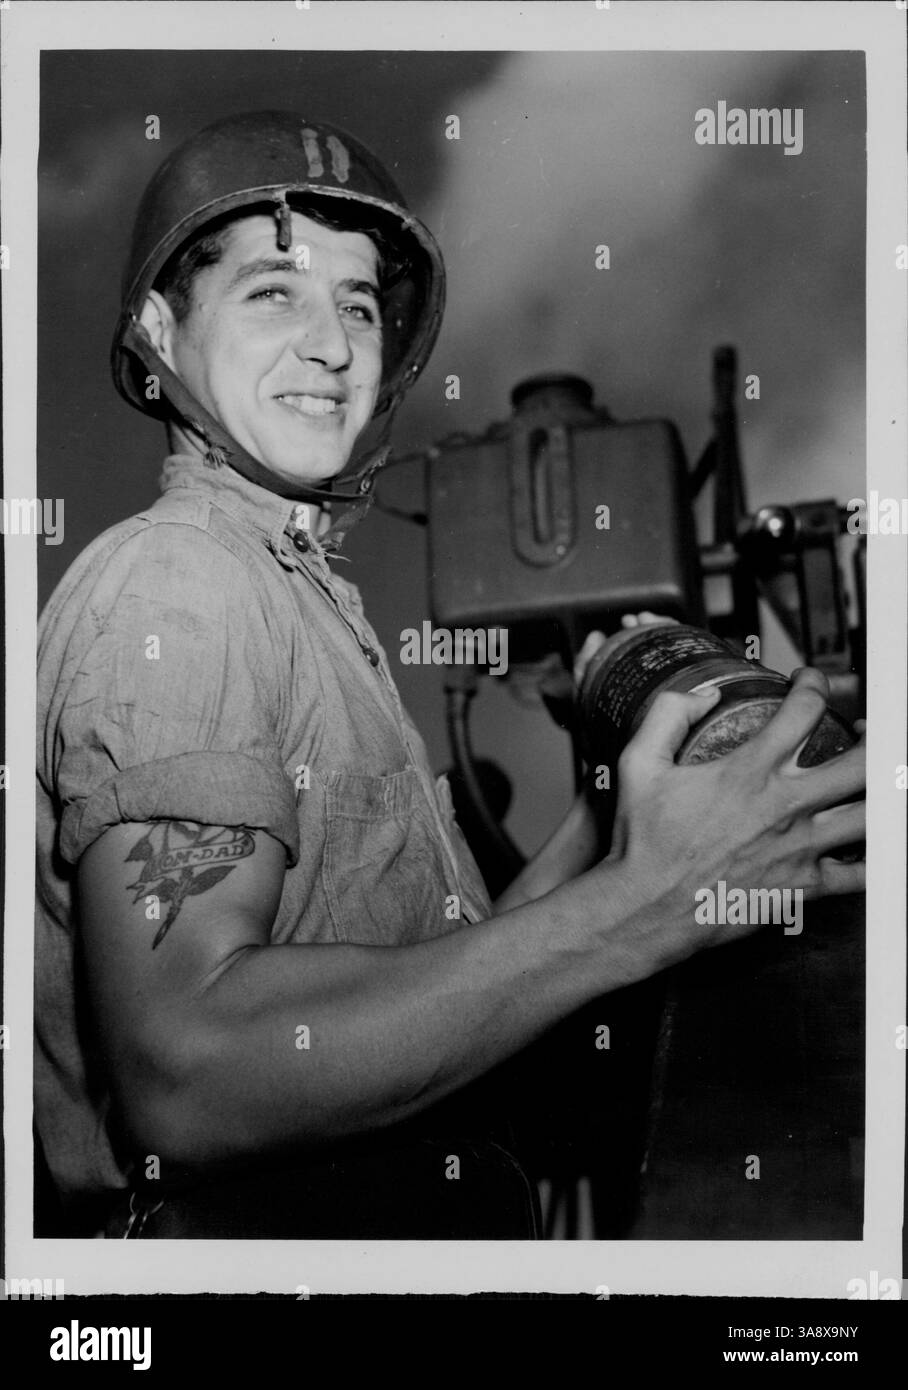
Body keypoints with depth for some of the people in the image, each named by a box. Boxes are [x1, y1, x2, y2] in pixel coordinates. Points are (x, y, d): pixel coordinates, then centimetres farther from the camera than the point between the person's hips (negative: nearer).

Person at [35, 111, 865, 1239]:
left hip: (415, 1199, 9)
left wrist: (606, 803, 0)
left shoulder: (306, 595, 11)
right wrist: (643, 903, -29)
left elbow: (427, 980, 7)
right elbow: (183, 1077, -30)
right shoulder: (172, 576, -17)